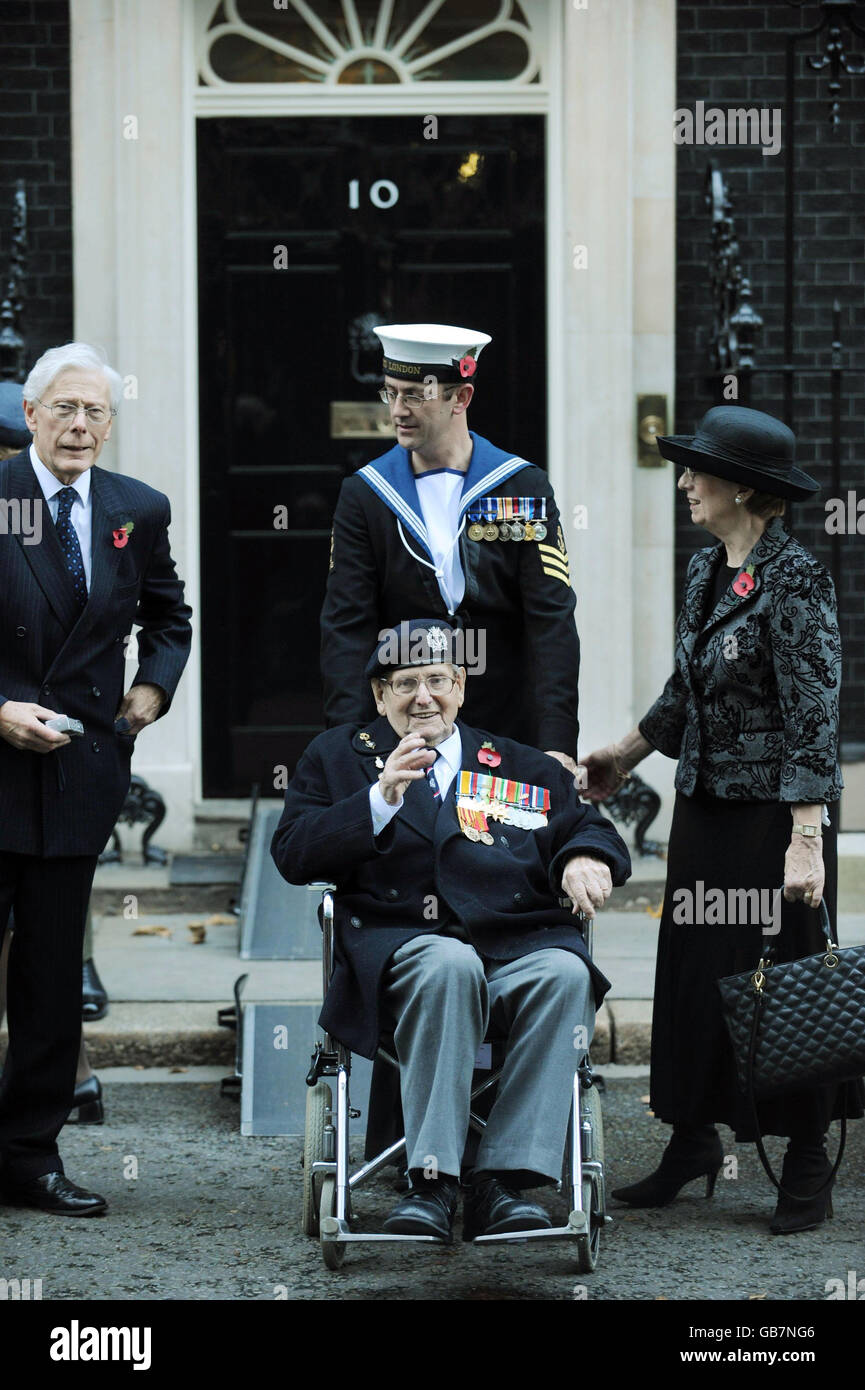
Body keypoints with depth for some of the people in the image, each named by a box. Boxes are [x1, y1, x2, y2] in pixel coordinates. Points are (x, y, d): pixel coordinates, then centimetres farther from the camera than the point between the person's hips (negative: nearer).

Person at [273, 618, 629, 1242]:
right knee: (450, 965, -38)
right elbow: (293, 856, 9)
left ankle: (501, 1183, -32)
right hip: (403, 941, -2)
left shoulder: (526, 769, 27)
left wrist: (587, 858, -4)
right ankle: (432, 1183, -35)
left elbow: (593, 830, 22)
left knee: (565, 972, -32)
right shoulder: (338, 757, 21)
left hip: (519, 943, 2)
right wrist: (382, 797, -6)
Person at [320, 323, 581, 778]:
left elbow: (552, 621, -7)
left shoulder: (524, 487, -1)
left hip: (508, 732, 0)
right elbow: (346, 626, -3)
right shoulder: (364, 493, 3)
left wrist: (557, 744, -17)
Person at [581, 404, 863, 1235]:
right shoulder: (705, 571, 8)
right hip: (705, 802, 8)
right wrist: (627, 754, 30)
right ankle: (694, 1140, 23)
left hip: (776, 809, -8)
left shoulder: (795, 579, -16)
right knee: (694, 969, 11)